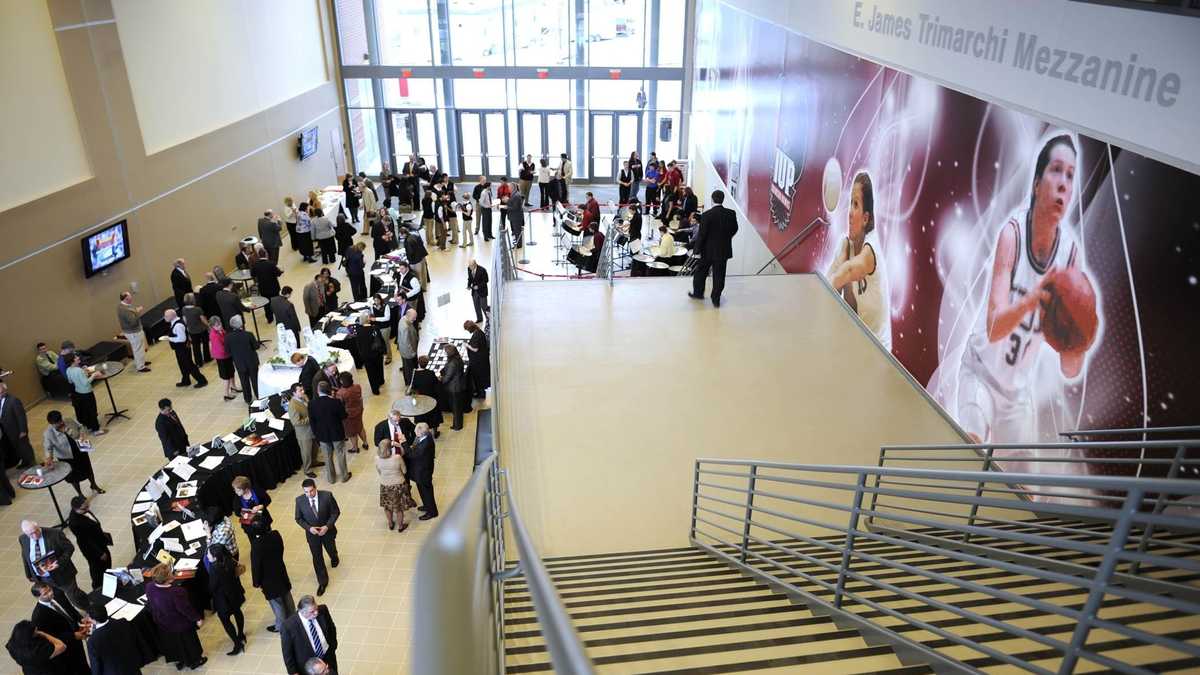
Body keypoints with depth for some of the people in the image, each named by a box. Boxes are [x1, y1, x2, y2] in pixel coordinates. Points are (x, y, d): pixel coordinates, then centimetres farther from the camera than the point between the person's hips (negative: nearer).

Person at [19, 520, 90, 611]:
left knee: (75, 598, 9)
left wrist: (60, 563, -27)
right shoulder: (23, 539, -8)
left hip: (61, 575, -4)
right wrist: (29, 574, 12)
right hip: (41, 579, 4)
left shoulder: (55, 533, -23)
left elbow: (69, 548, -14)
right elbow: (25, 557, 8)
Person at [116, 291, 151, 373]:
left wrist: (136, 310, 1)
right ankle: (140, 367, 12)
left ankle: (139, 362, 42)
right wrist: (138, 311, -23)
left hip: (132, 330, 10)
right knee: (139, 349, 2)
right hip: (133, 332, -10)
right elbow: (133, 321, -32)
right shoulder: (125, 309, -30)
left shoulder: (122, 305, 2)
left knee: (137, 348, 26)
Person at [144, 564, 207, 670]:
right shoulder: (176, 592, -40)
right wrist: (198, 618, -10)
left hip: (162, 624, 5)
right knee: (187, 641, 21)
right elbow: (186, 609, -26)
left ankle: (179, 661, 49)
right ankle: (194, 661, 42)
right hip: (180, 625, -5)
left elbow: (150, 605, -1)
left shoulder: (149, 587, -22)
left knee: (172, 643, 28)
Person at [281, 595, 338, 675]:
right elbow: (287, 652, -14)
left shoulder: (323, 610, -17)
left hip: (328, 656, 3)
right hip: (307, 665, -3)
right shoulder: (289, 626, -26)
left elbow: (332, 630, 1)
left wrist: (332, 649, 3)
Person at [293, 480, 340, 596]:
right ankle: (322, 582, 28)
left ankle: (334, 558, 63)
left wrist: (327, 526, -24)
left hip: (327, 530, 0)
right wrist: (309, 528, -21)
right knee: (317, 558, 9)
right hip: (312, 533, 0)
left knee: (331, 549, 27)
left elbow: (336, 512, -13)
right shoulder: (299, 500, -20)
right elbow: (298, 518, -6)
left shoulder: (327, 495, -24)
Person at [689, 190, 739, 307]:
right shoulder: (731, 214, -7)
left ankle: (698, 292, 34)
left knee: (701, 271, 19)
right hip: (724, 249, 3)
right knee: (719, 275, 10)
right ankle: (716, 299, 15)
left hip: (708, 250, -3)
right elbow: (734, 229, 6)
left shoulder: (707, 215, -19)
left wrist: (697, 248, -6)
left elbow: (702, 234, -16)